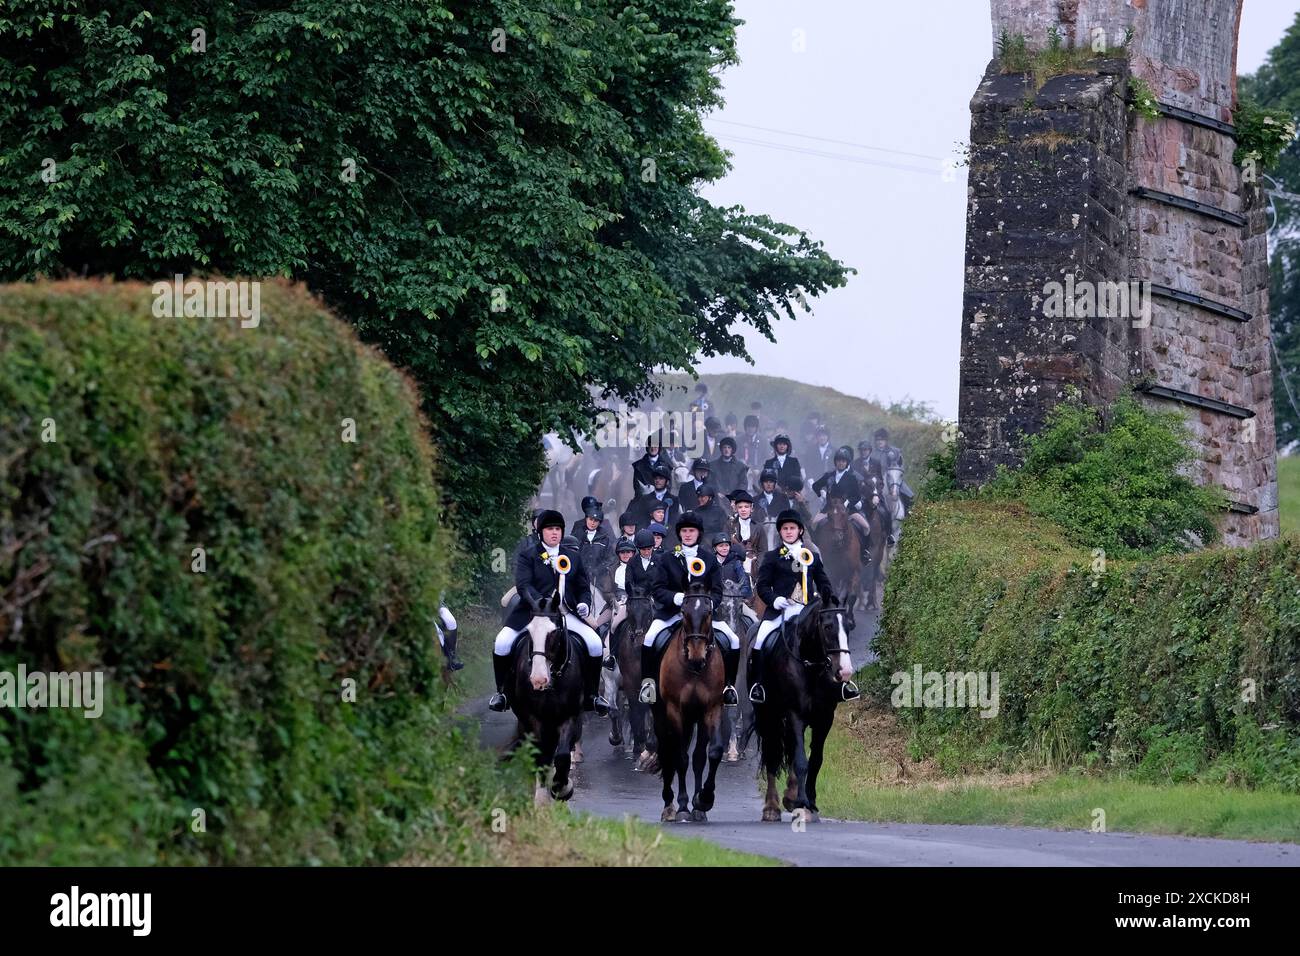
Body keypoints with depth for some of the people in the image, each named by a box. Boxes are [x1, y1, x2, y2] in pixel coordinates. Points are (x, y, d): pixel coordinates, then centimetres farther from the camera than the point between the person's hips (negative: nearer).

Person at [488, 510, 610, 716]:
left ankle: (591, 695, 1)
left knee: (595, 644, -16)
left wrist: (584, 603, -3)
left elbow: (583, 588, 21)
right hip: (532, 613, -2)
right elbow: (523, 585, -10)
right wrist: (540, 602, -28)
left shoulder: (573, 557, 17)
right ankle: (502, 691, -2)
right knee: (502, 643, -22)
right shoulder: (527, 557, 5)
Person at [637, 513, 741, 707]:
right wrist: (677, 597, -21)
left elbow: (717, 591, 5)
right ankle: (648, 682, -12)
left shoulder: (710, 559, 8)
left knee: (734, 642, -14)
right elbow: (658, 590, -1)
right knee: (649, 639, -27)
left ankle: (728, 685, 0)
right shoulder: (667, 560, 4)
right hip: (672, 612, -1)